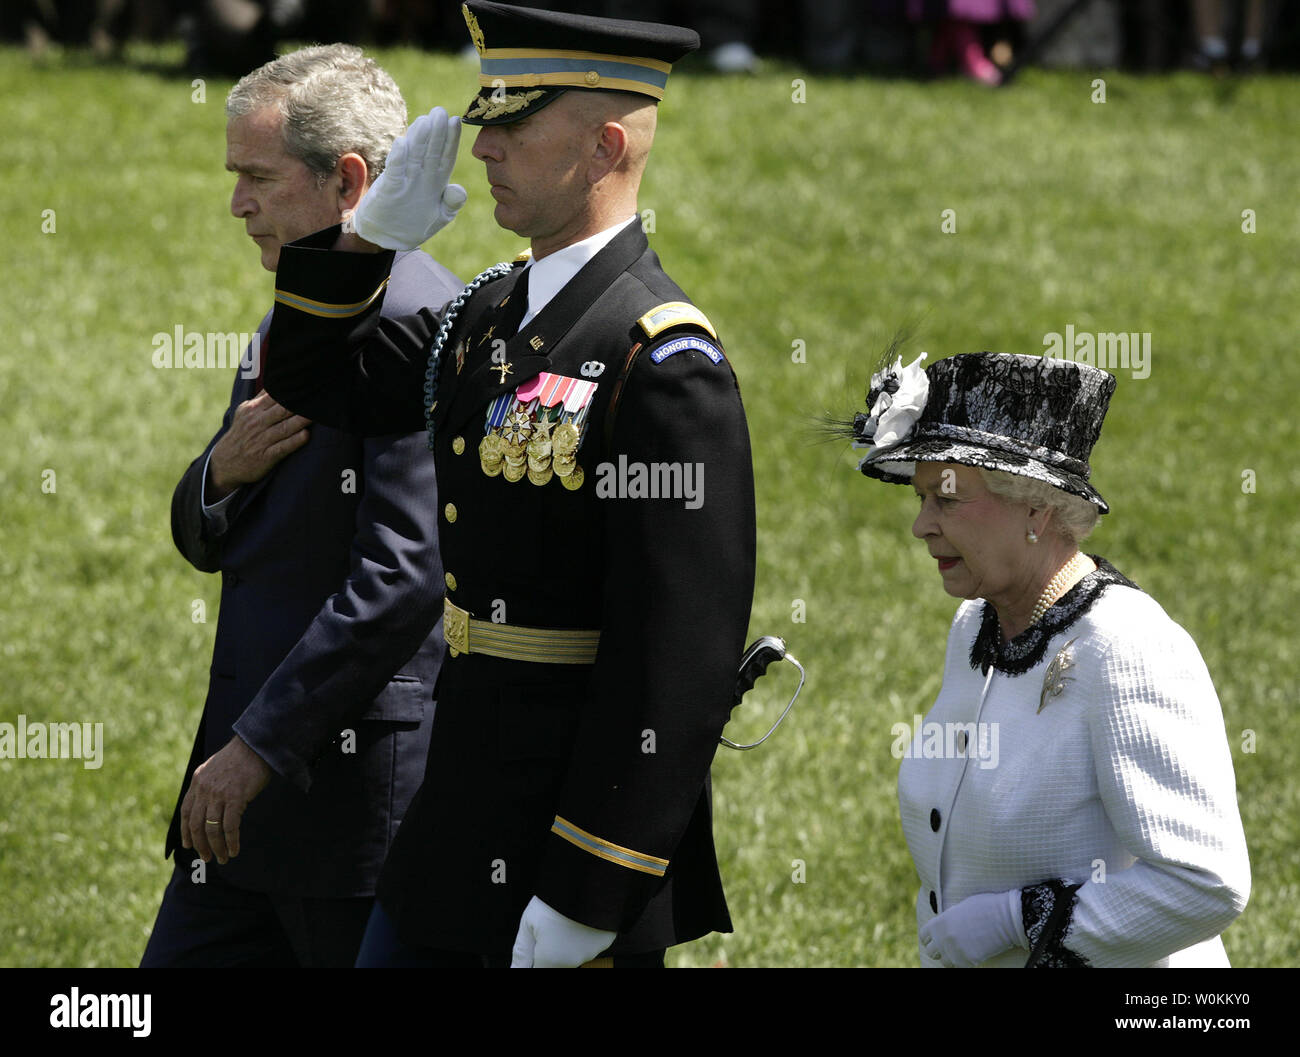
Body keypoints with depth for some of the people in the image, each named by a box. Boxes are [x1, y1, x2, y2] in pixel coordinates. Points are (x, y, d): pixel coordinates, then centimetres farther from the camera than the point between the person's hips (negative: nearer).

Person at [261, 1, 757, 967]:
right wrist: (372, 235, 4)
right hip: (455, 823, 9)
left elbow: (677, 660, -22)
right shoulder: (494, 314, 9)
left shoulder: (666, 367, -19)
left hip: (577, 841, -9)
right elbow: (318, 381, 23)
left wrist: (583, 896, -22)